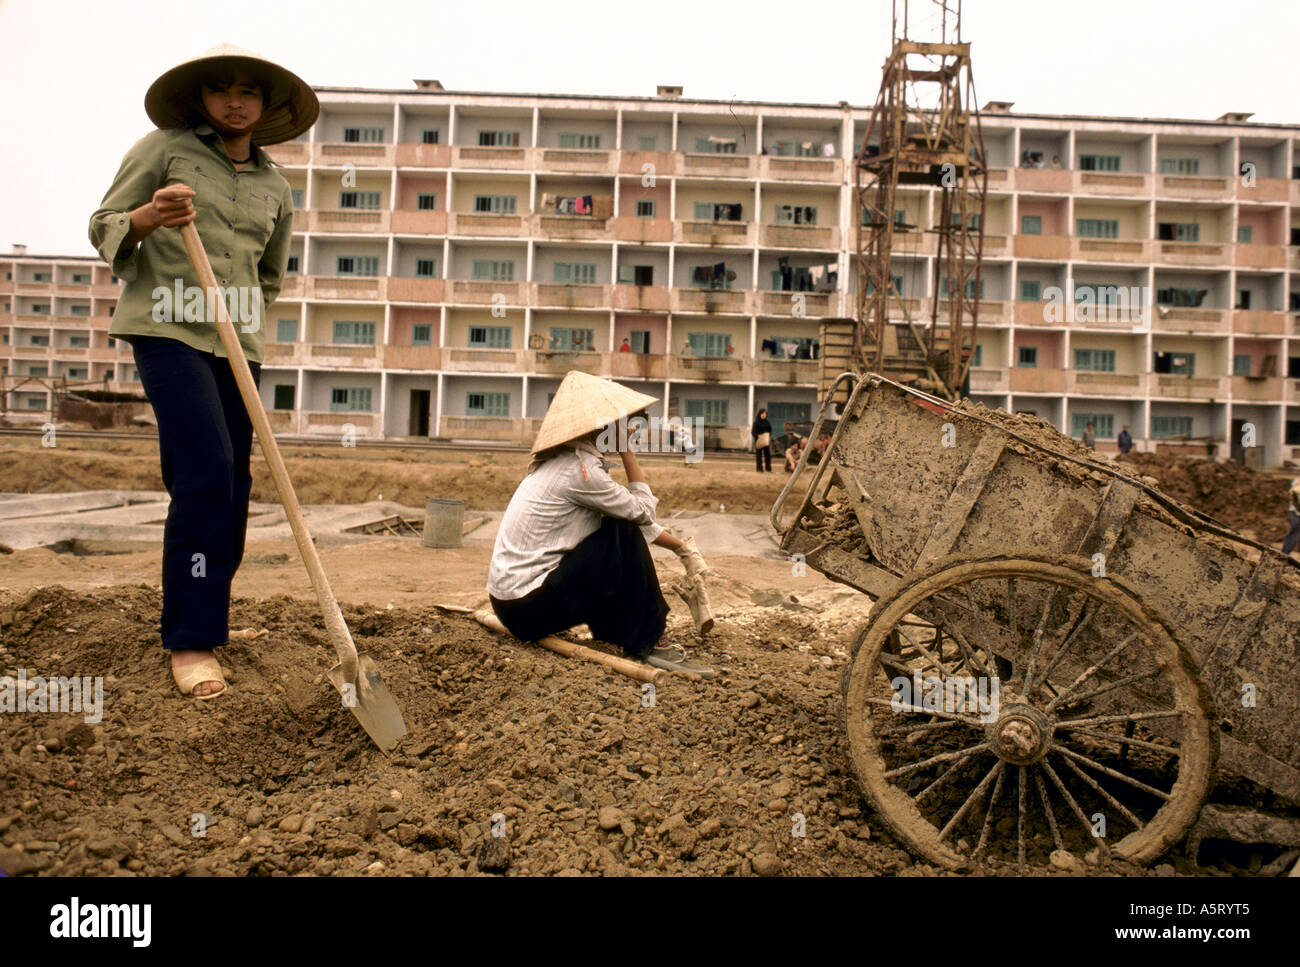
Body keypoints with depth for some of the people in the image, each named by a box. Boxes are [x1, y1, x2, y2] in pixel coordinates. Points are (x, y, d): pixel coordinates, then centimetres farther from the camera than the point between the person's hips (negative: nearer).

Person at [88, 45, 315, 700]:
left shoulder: (275, 188, 15)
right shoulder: (164, 149, 4)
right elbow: (102, 227, 3)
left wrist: (248, 326, 15)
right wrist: (147, 217, -17)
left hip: (237, 343, 5)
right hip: (168, 328, -5)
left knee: (230, 484, 5)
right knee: (205, 474, -19)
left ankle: (206, 614, 21)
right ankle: (190, 641, -14)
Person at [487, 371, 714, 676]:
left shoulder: (559, 461, 11)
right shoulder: (579, 468, -19)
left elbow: (635, 514, 17)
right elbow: (642, 509, -10)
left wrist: (681, 547, 16)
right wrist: (626, 449, -4)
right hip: (529, 608, -9)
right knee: (625, 537, -10)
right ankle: (654, 642, -3)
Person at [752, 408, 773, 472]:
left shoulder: (767, 422, 10)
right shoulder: (756, 422, -4)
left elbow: (770, 430, 16)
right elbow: (753, 431, -6)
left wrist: (768, 435, -3)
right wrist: (757, 436, -22)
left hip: (766, 440, 4)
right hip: (759, 441, -4)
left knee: (768, 454, 0)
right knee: (759, 454, -2)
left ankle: (769, 469, 5)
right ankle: (759, 469, 2)